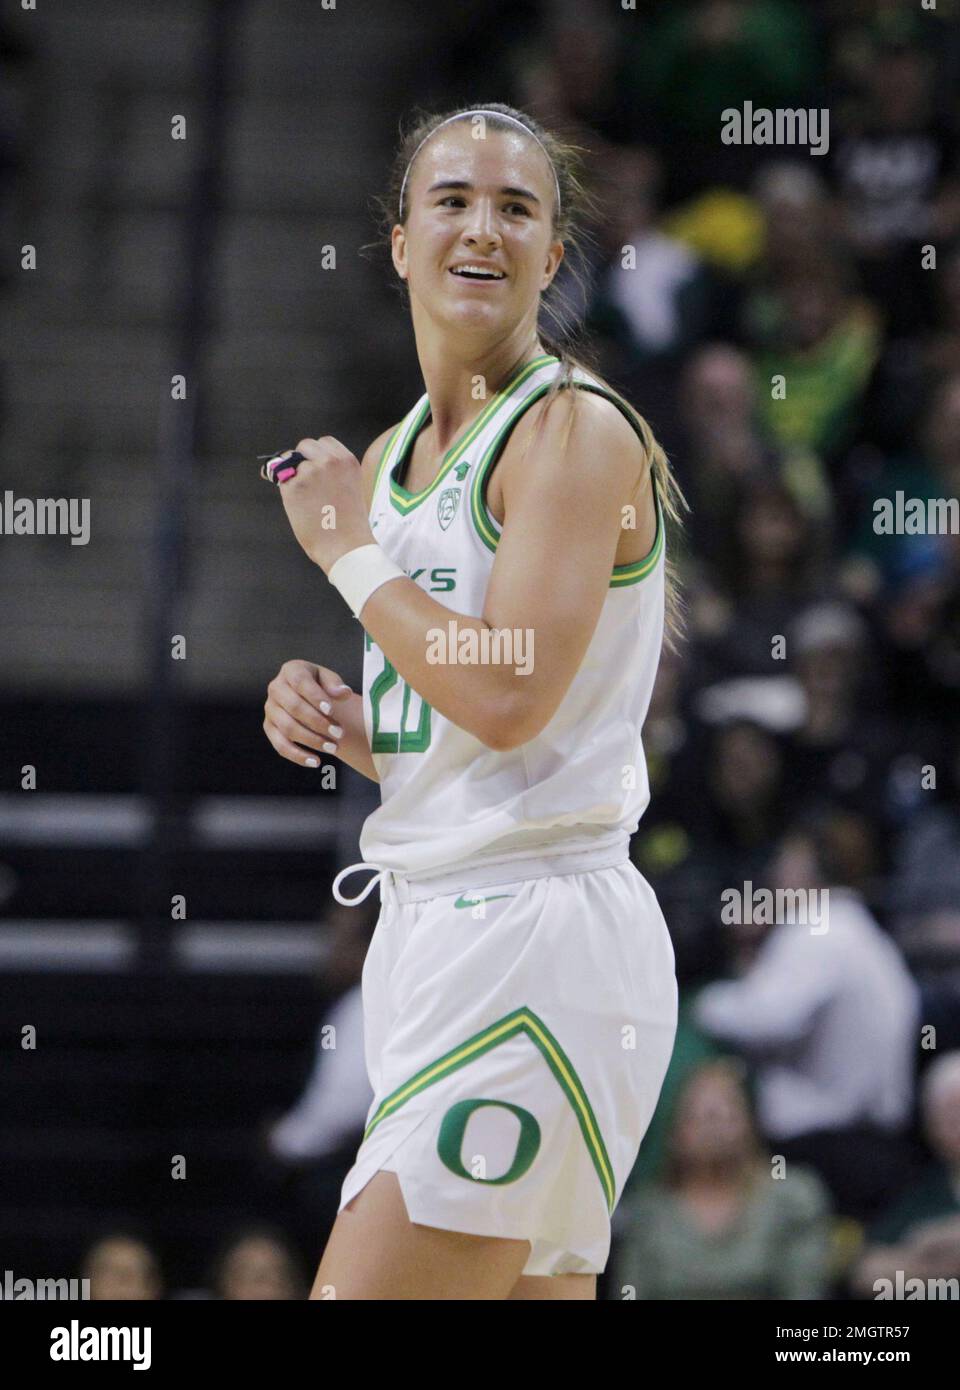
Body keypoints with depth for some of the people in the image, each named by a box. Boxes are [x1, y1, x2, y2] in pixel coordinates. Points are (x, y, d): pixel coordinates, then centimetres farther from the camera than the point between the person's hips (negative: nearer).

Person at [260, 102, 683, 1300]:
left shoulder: (579, 431, -10)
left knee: (362, 1287, -14)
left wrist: (346, 550, -8)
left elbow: (507, 696, -21)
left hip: (536, 931, -9)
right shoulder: (390, 459, 17)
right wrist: (331, 717, 4)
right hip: (430, 923, 9)